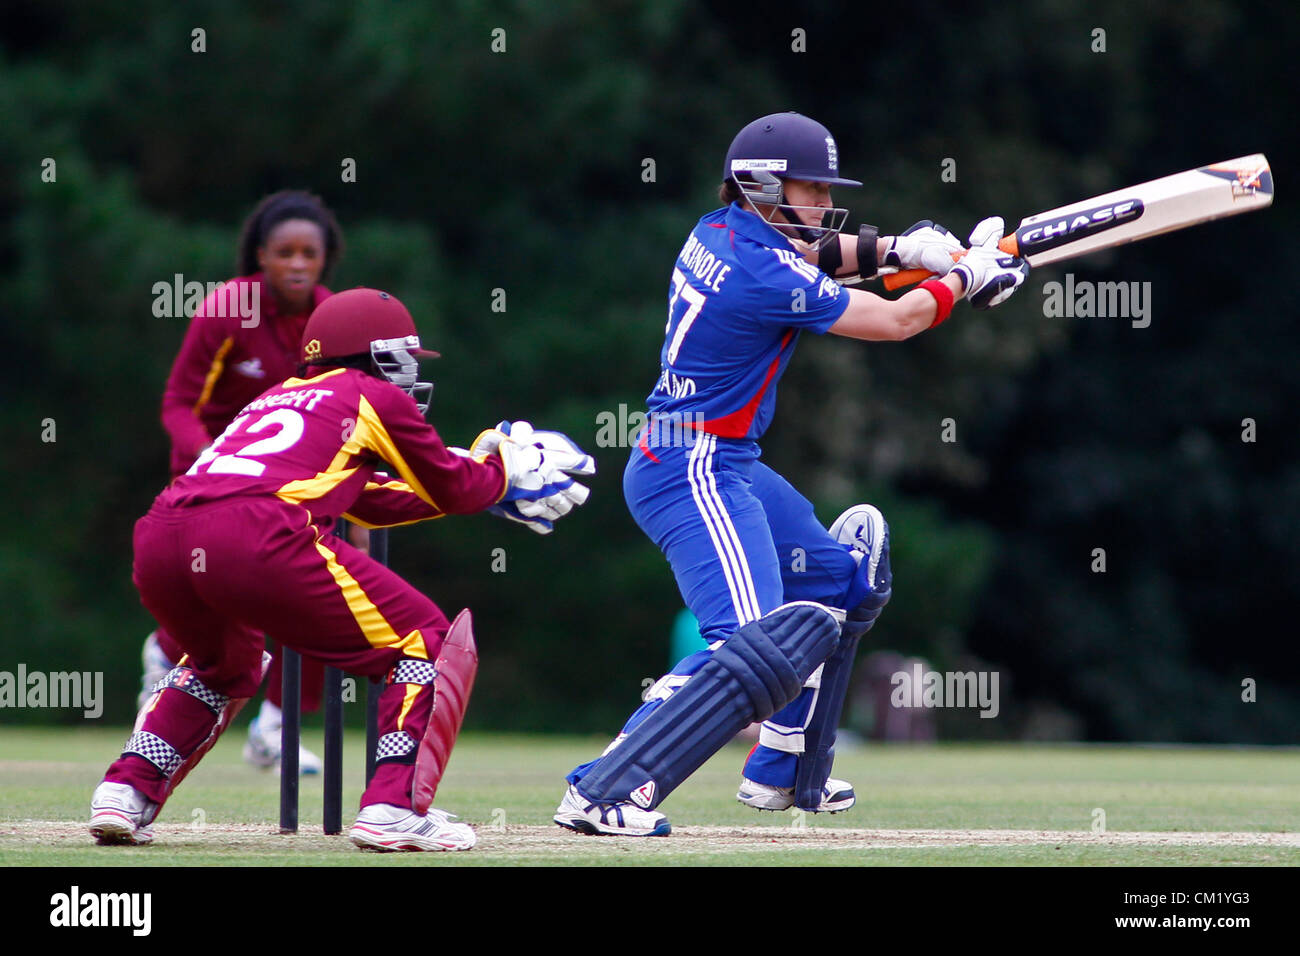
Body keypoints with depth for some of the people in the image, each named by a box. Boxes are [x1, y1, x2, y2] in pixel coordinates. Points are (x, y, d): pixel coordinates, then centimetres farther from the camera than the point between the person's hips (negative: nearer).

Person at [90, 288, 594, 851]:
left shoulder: (278, 397, 37)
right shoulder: (376, 398, 18)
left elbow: (370, 504, 46)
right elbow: (455, 491, 27)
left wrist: (486, 477, 52)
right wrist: (505, 468, 48)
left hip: (159, 536, 7)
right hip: (258, 539, -7)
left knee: (223, 666, 37)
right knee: (426, 642, 9)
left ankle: (126, 792, 19)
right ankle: (394, 808, -6)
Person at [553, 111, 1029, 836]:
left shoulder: (721, 232, 6)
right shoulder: (766, 276, -21)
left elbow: (807, 253, 28)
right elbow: (894, 321, -10)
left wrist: (892, 249, 11)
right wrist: (966, 277, 6)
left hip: (727, 464, 11)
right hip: (695, 473, -11)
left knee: (842, 580, 26)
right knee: (760, 646, -24)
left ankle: (781, 773, 32)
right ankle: (605, 791, -28)